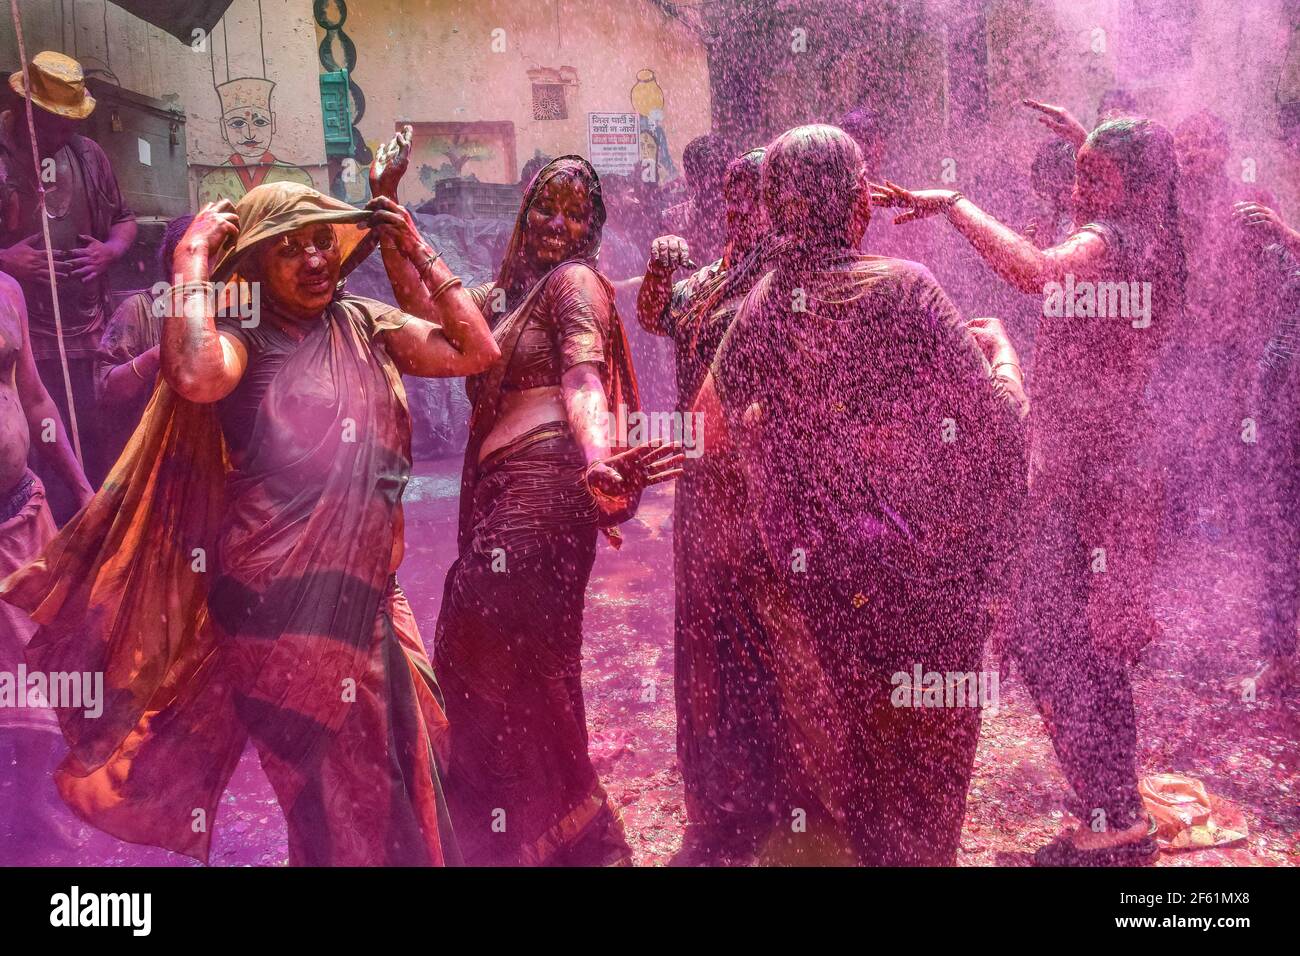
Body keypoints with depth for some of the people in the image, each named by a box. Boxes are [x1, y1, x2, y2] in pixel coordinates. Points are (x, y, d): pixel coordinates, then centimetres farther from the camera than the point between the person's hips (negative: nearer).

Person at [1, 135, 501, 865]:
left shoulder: (368, 326, 11)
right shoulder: (242, 340, -3)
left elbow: (477, 351, 2)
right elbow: (195, 377, -27)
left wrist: (415, 251, 2)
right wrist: (193, 262, -14)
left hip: (370, 602, 5)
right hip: (277, 606, -5)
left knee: (406, 787, 16)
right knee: (338, 806, 4)